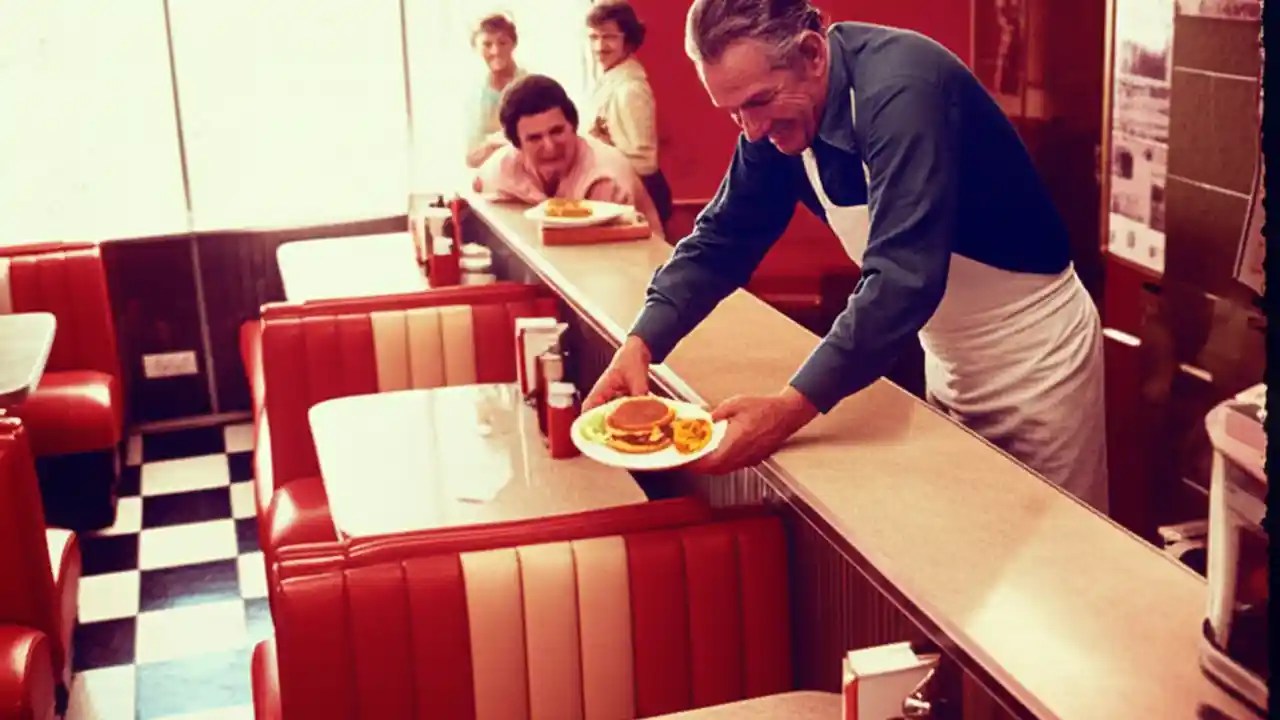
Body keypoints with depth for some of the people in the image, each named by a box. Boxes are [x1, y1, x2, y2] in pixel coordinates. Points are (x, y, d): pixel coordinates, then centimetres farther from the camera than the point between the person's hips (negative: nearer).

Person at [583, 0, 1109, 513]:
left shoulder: (901, 89, -31)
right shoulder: (775, 114, -8)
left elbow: (904, 279, -38)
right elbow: (723, 237, -2)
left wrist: (792, 407, -44)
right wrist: (642, 343, -17)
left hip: (1032, 353, -7)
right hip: (951, 358, 7)